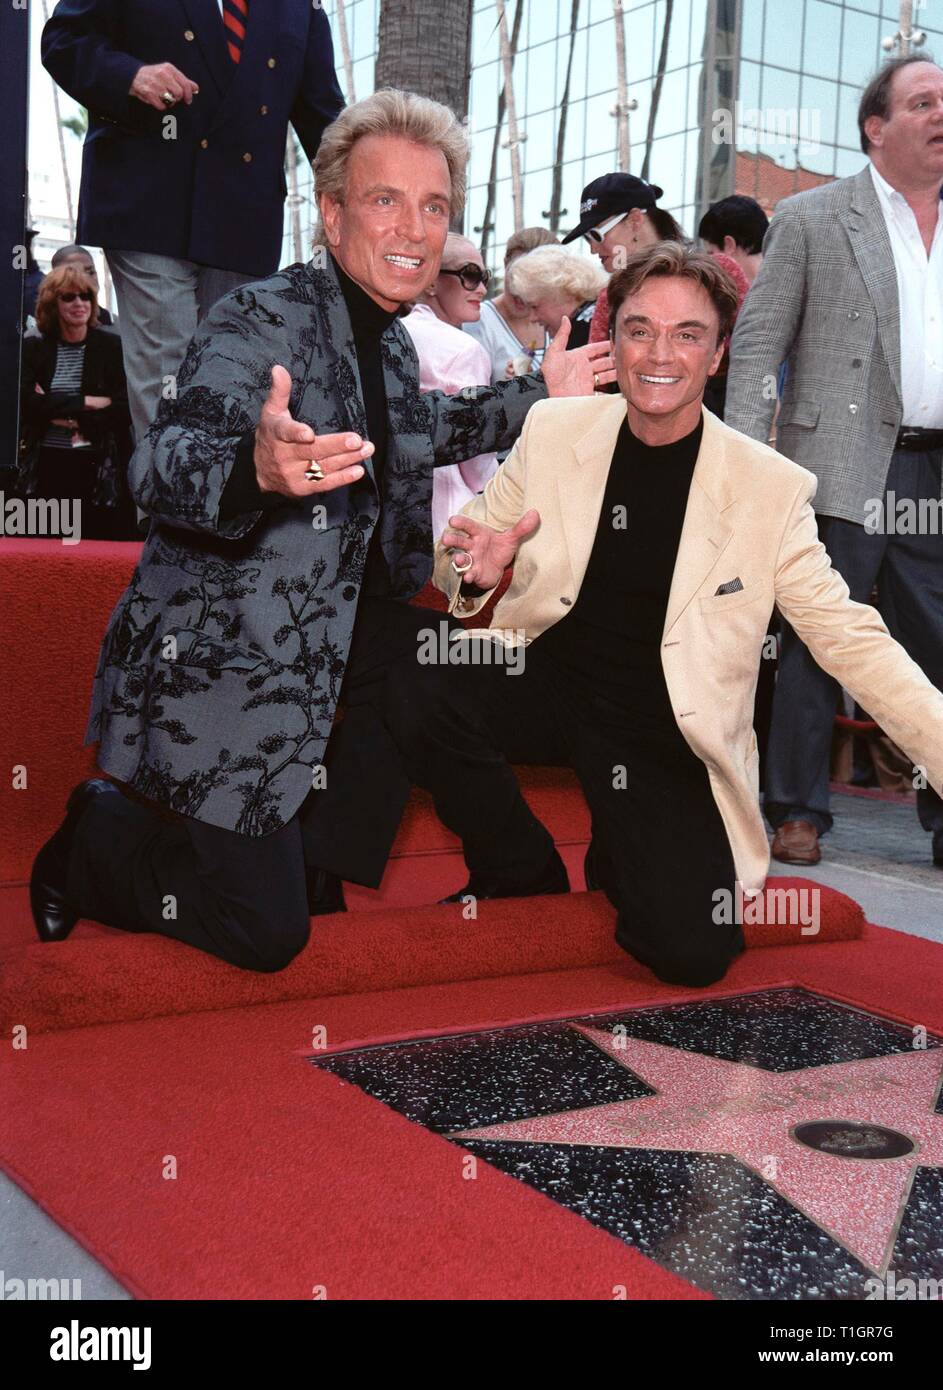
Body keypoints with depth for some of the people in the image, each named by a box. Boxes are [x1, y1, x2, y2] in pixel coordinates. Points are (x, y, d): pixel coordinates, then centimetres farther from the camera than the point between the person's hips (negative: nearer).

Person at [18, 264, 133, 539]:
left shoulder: (114, 347, 3)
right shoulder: (33, 348, 7)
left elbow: (126, 409, -7)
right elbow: (26, 404, -7)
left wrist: (61, 413, -11)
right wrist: (86, 402, -13)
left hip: (100, 472, -1)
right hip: (46, 470, 1)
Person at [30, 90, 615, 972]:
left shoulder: (390, 343, 8)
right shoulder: (261, 321, -17)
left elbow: (416, 431, 31)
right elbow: (161, 466, -32)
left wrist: (539, 396, 23)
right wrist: (259, 467, -54)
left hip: (319, 648, 9)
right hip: (217, 672, -8)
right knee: (267, 933, -10)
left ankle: (317, 857, 15)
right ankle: (97, 845, 17)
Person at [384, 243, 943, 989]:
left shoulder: (770, 487, -10)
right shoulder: (553, 430, -3)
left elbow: (848, 636, -6)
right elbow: (459, 570, 5)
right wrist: (473, 574, -20)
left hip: (664, 732, -2)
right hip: (548, 680, 2)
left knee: (692, 953, -19)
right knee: (421, 690, -28)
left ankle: (621, 862, 19)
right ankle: (526, 876, 0)